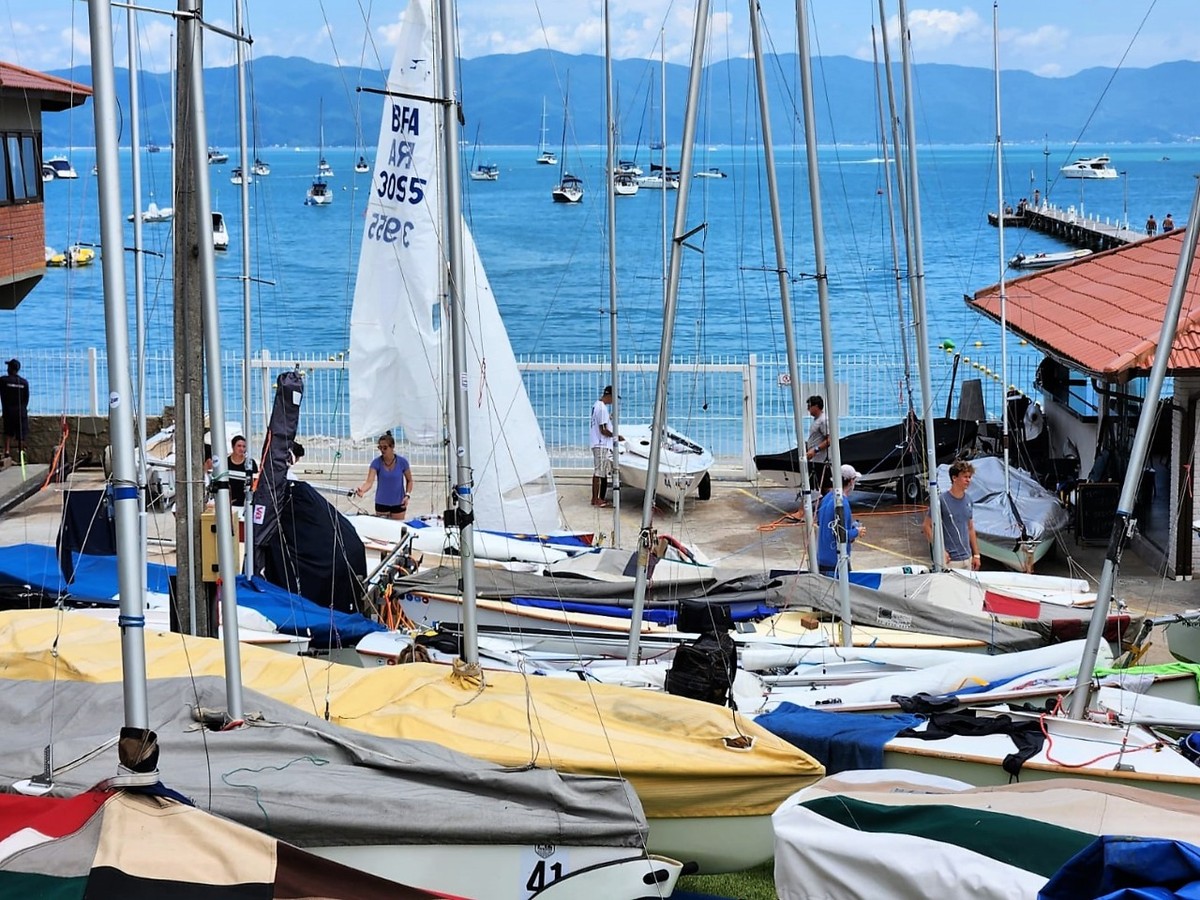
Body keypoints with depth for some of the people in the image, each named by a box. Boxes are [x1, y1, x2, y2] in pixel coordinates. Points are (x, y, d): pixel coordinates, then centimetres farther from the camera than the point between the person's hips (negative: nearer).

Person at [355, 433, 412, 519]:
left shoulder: (402, 462, -11)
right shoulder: (376, 462, -13)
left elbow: (409, 480, 3)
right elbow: (369, 482, -24)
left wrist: (407, 495, -12)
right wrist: (362, 490, -44)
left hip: (398, 504, 0)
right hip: (381, 504, 0)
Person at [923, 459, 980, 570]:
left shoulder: (968, 501, 9)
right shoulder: (942, 500, -11)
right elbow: (927, 526, -8)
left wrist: (976, 555, 13)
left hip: (967, 558, 7)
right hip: (950, 560, -7)